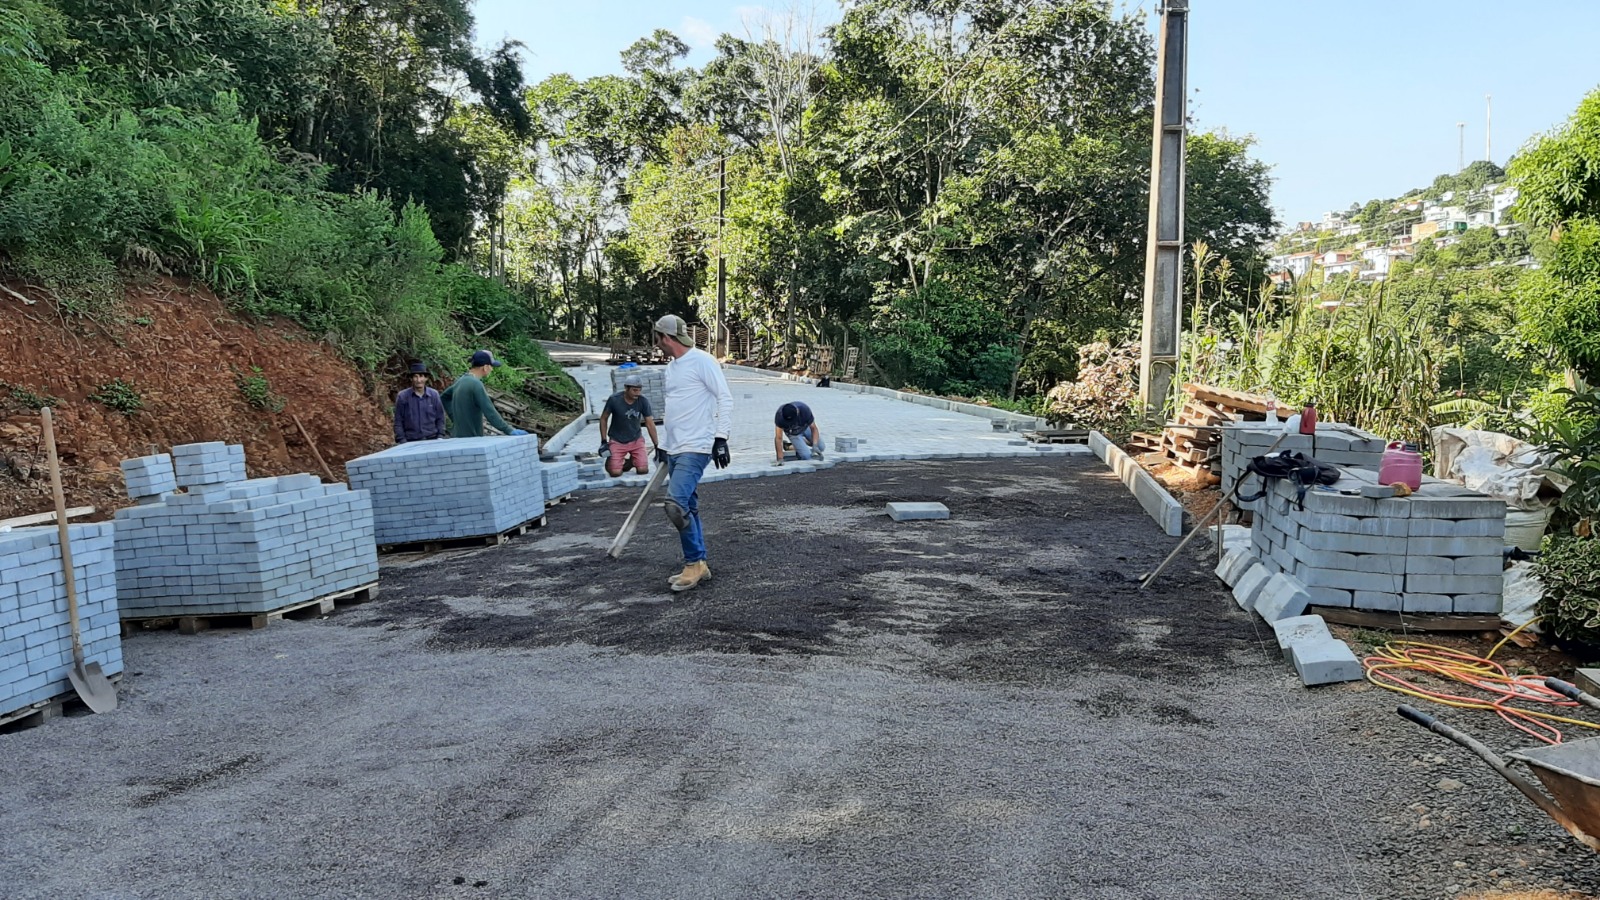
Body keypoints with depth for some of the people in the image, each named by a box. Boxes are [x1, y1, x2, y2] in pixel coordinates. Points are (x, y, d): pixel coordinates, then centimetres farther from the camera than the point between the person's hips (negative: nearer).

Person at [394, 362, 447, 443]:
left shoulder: (434, 395, 6)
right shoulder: (402, 397, 1)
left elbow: (440, 418, 12)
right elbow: (398, 422, 3)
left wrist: (440, 437, 3)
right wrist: (402, 442, -3)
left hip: (432, 440, 2)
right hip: (411, 442, -2)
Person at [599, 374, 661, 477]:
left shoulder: (643, 401, -14)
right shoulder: (614, 399, -18)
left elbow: (650, 424, -8)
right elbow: (603, 419, -4)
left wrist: (657, 446, -8)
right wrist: (604, 441, -8)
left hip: (636, 439, 2)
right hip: (617, 441, -2)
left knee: (643, 470, -13)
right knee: (615, 472, -15)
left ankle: (631, 461, 21)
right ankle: (610, 461, 21)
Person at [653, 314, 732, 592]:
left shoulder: (702, 361, -9)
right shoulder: (671, 367, 18)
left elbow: (725, 399, -12)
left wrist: (720, 437, -16)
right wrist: (663, 444, 26)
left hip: (695, 449, -9)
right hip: (675, 449, 9)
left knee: (676, 504, -18)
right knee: (687, 508, 9)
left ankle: (694, 562, -5)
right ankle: (698, 566, 16)